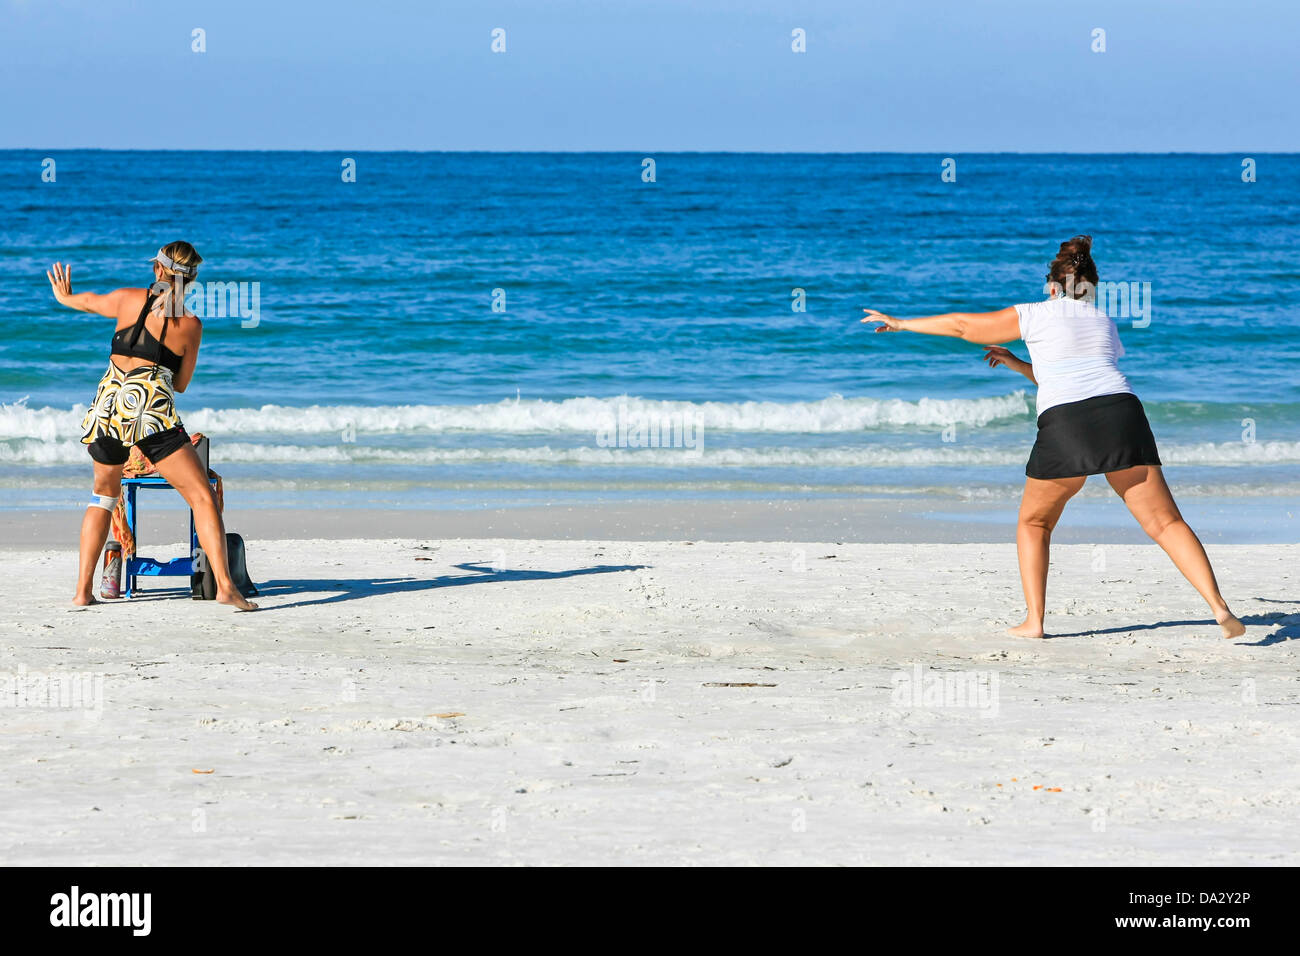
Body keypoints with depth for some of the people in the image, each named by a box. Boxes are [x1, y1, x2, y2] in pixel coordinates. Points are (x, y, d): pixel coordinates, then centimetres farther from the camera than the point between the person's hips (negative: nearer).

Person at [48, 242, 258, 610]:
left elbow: (87, 302, 30)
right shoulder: (191, 325, 4)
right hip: (153, 412, -3)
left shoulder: (128, 300, 8)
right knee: (202, 497, -2)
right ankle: (224, 584, -18)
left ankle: (83, 588, 21)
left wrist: (65, 296, 53)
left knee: (104, 493, 25)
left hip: (107, 406, 4)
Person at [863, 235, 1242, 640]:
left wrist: (901, 323, 39)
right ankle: (1219, 607, -14)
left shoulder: (1036, 315, 17)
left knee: (1034, 523, 19)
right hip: (1122, 410, 3)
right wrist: (1017, 364, 45)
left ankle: (1033, 619, 11)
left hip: (1065, 425, -3)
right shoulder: (1105, 323, 29)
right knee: (1166, 522, 0)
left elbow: (962, 325, 26)